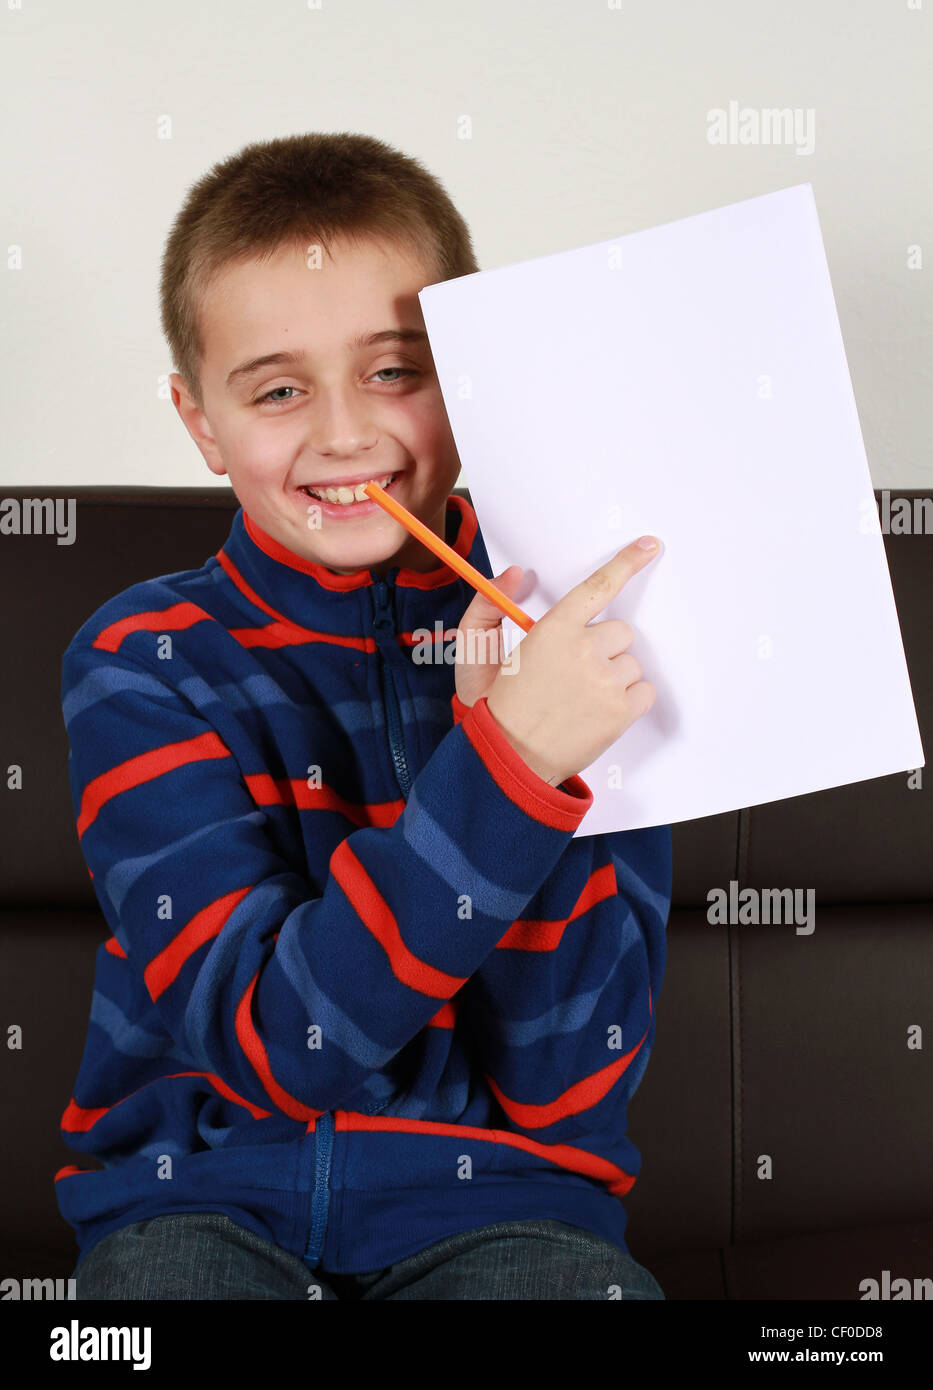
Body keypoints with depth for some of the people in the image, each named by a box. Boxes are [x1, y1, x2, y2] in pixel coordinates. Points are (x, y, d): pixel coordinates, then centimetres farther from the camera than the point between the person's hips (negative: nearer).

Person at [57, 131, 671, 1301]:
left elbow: (571, 1085, -7)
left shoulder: (571, 636, -3)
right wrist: (505, 765, -29)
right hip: (203, 1190, 0)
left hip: (490, 1196, 1)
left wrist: (509, 723, -19)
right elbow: (281, 1046, -17)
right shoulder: (142, 664, -5)